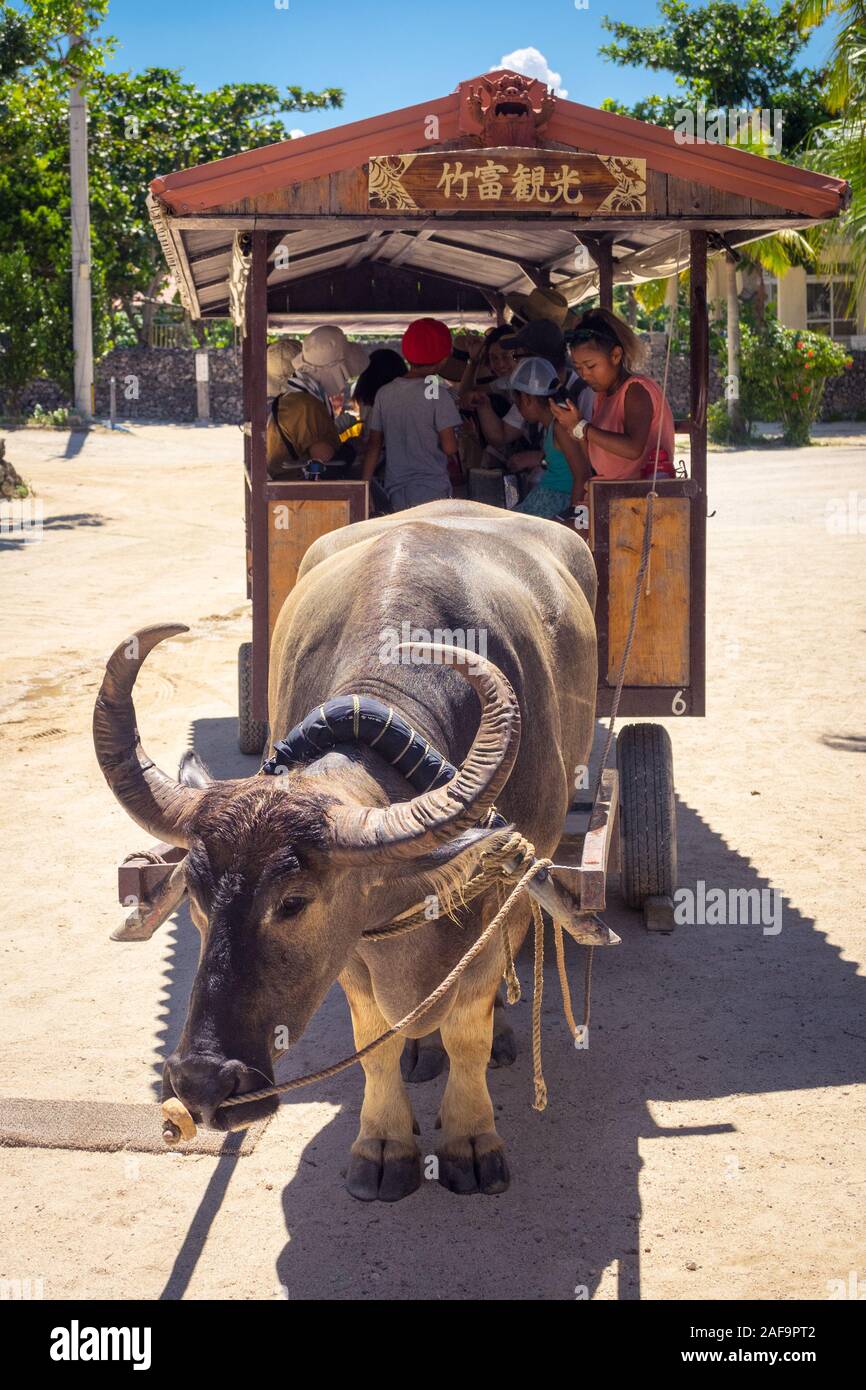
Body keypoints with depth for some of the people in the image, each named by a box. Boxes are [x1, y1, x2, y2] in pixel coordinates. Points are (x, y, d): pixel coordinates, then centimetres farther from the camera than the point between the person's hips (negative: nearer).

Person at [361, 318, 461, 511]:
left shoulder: (384, 393, 6)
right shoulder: (438, 394, -8)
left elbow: (374, 446, 9)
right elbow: (449, 447, -13)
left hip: (395, 495, 5)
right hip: (432, 494, -5)